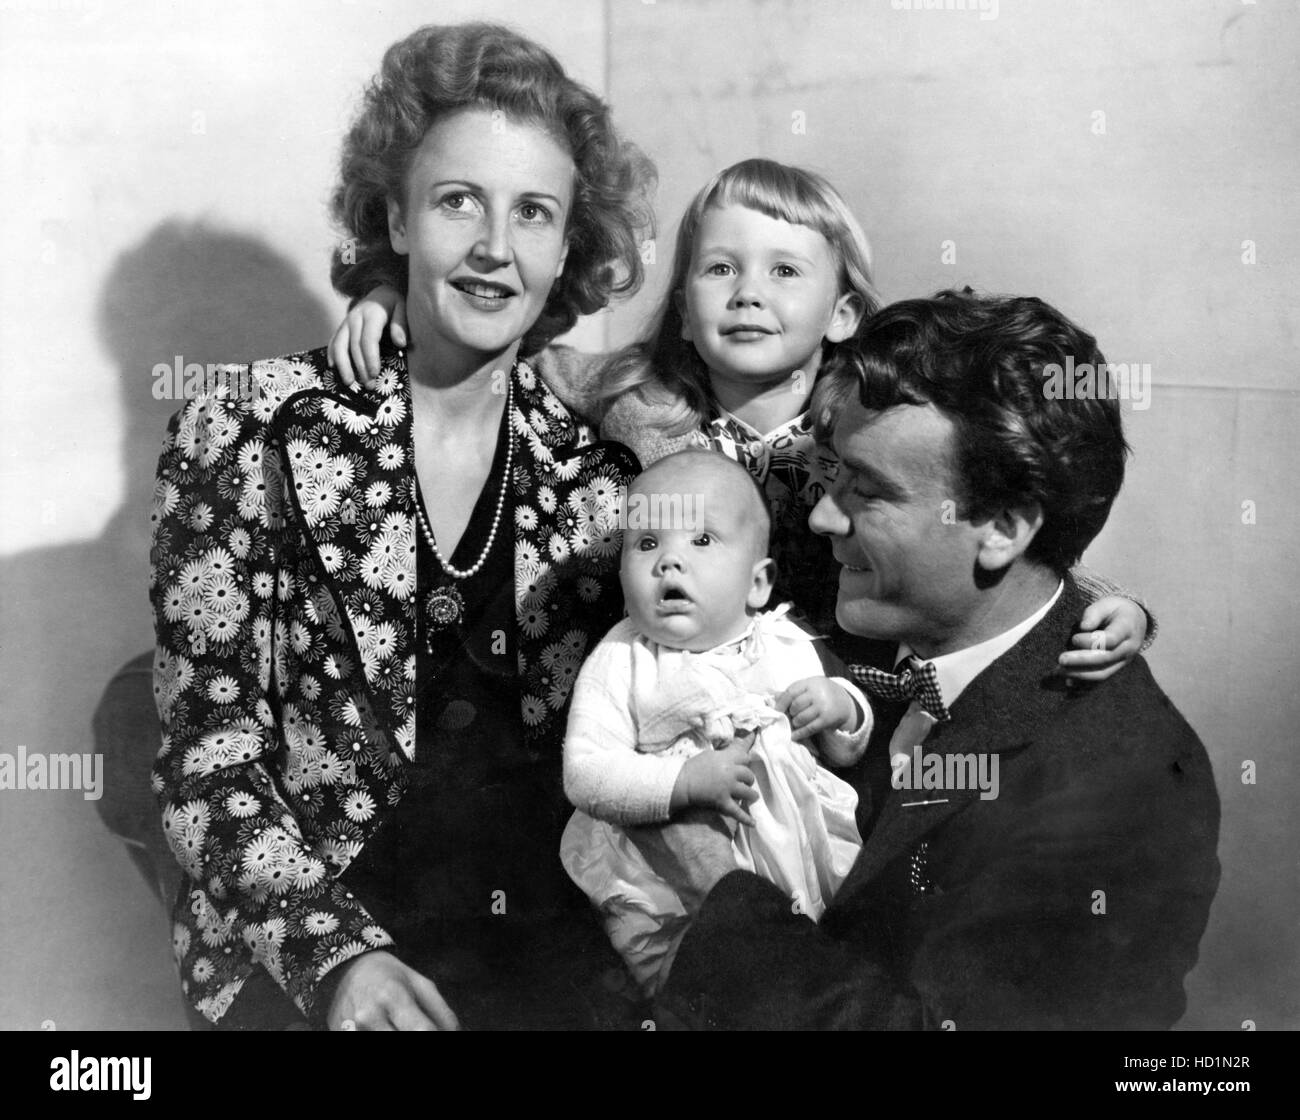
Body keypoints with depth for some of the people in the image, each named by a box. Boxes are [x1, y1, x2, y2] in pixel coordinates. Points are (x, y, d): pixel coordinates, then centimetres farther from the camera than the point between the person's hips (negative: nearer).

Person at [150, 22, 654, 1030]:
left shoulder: (601, 462, 2)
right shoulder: (250, 441, -5)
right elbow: (209, 751, -4)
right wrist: (335, 948, -15)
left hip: (561, 952, 3)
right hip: (305, 953, -2)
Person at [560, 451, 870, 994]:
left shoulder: (790, 648, 5)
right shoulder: (619, 664, -5)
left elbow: (847, 753, 16)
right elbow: (585, 775, -15)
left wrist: (842, 707, -6)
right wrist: (685, 780, -27)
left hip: (804, 847, 3)